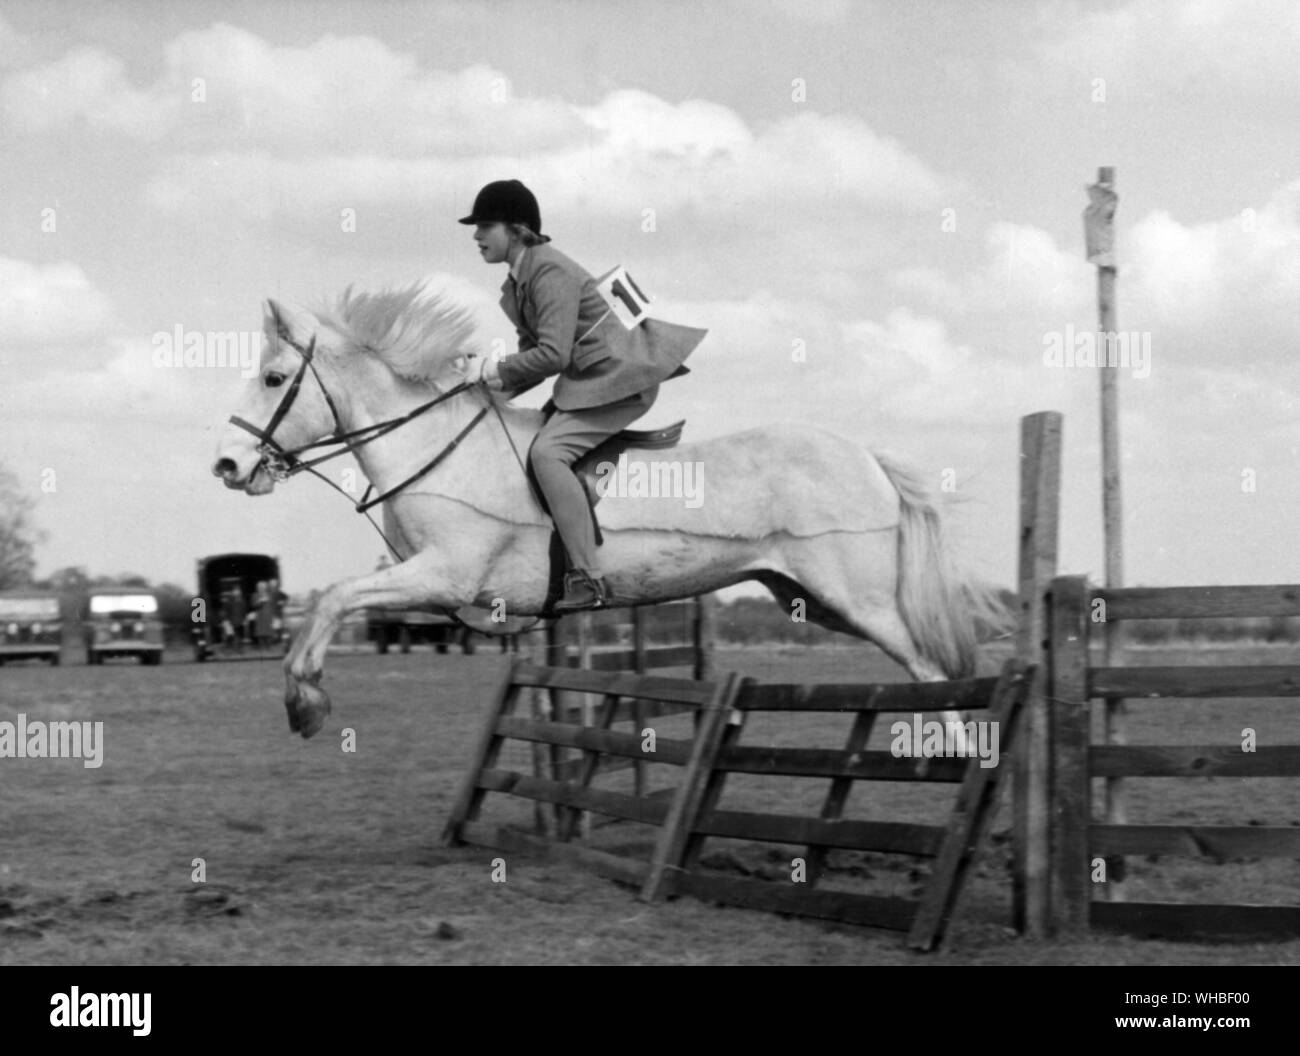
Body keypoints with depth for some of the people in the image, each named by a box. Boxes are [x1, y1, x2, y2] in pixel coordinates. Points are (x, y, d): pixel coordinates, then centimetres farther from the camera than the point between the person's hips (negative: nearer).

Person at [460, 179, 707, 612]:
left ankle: (588, 578, -28)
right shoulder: (516, 283, 13)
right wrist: (500, 385, 1)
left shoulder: (550, 272, -19)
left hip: (617, 378, -11)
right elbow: (533, 349, 18)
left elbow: (552, 355, -27)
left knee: (547, 452, -26)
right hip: (585, 381, 11)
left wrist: (496, 368, -16)